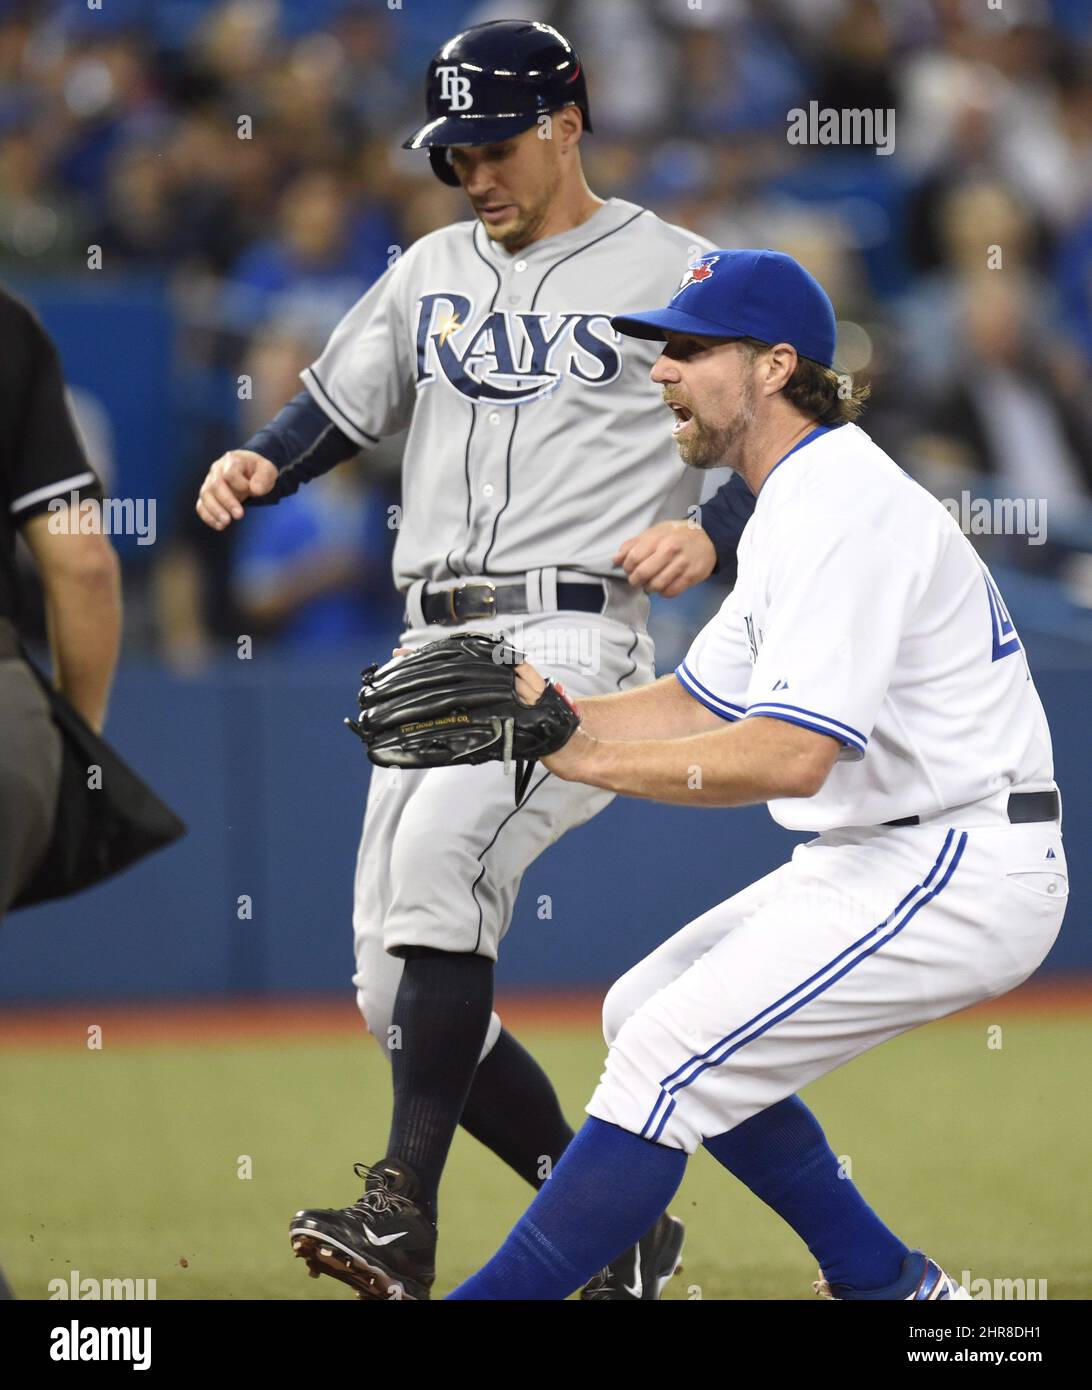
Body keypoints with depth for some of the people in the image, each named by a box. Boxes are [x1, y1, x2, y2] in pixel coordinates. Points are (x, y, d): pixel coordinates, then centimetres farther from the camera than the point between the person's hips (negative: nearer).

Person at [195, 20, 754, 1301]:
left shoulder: (673, 271, 1)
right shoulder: (434, 270, 19)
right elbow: (338, 407, 21)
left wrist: (711, 533, -20)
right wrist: (256, 467, 0)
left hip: (573, 636, -7)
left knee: (437, 856, -32)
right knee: (395, 996, 3)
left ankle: (403, 1209, -34)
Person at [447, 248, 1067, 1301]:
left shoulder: (845, 510, -19)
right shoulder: (795, 508, 15)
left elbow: (791, 756, -28)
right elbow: (696, 707, 17)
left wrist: (582, 755, -25)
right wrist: (543, 708, 0)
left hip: (959, 877, -11)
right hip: (875, 858, 11)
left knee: (672, 1056, -17)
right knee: (645, 1015, 16)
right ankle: (885, 1285, 18)